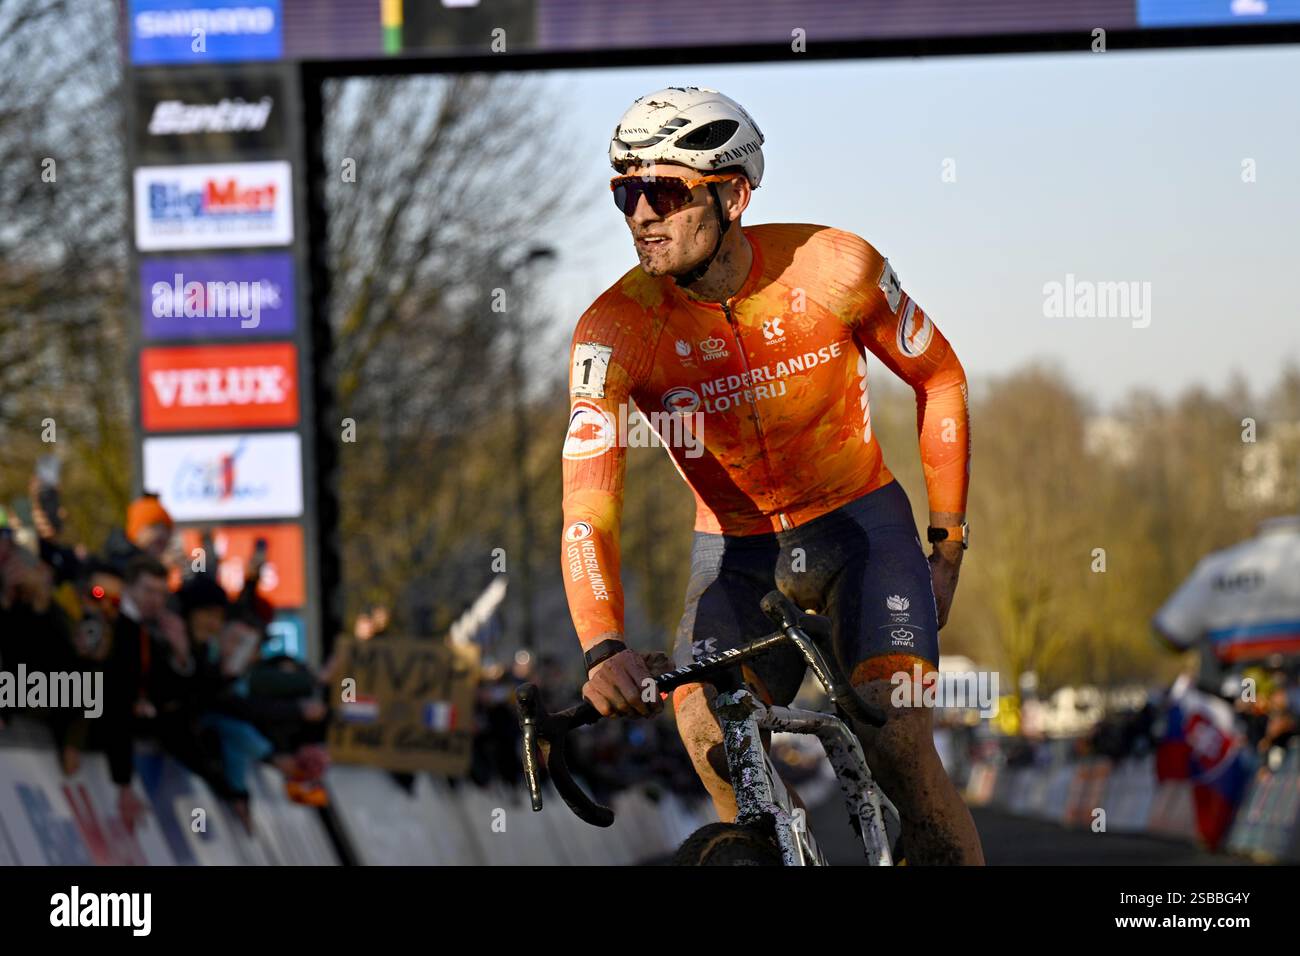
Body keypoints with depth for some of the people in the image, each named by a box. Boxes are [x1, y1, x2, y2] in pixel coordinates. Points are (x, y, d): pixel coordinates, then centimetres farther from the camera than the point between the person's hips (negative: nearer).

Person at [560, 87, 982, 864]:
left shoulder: (835, 269, -19)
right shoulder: (616, 328, -21)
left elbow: (940, 382, -2)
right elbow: (588, 507, -29)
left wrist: (949, 544, -3)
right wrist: (605, 648, -45)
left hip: (859, 521, -1)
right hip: (738, 550, 1)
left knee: (897, 742, -20)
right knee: (709, 735, -21)